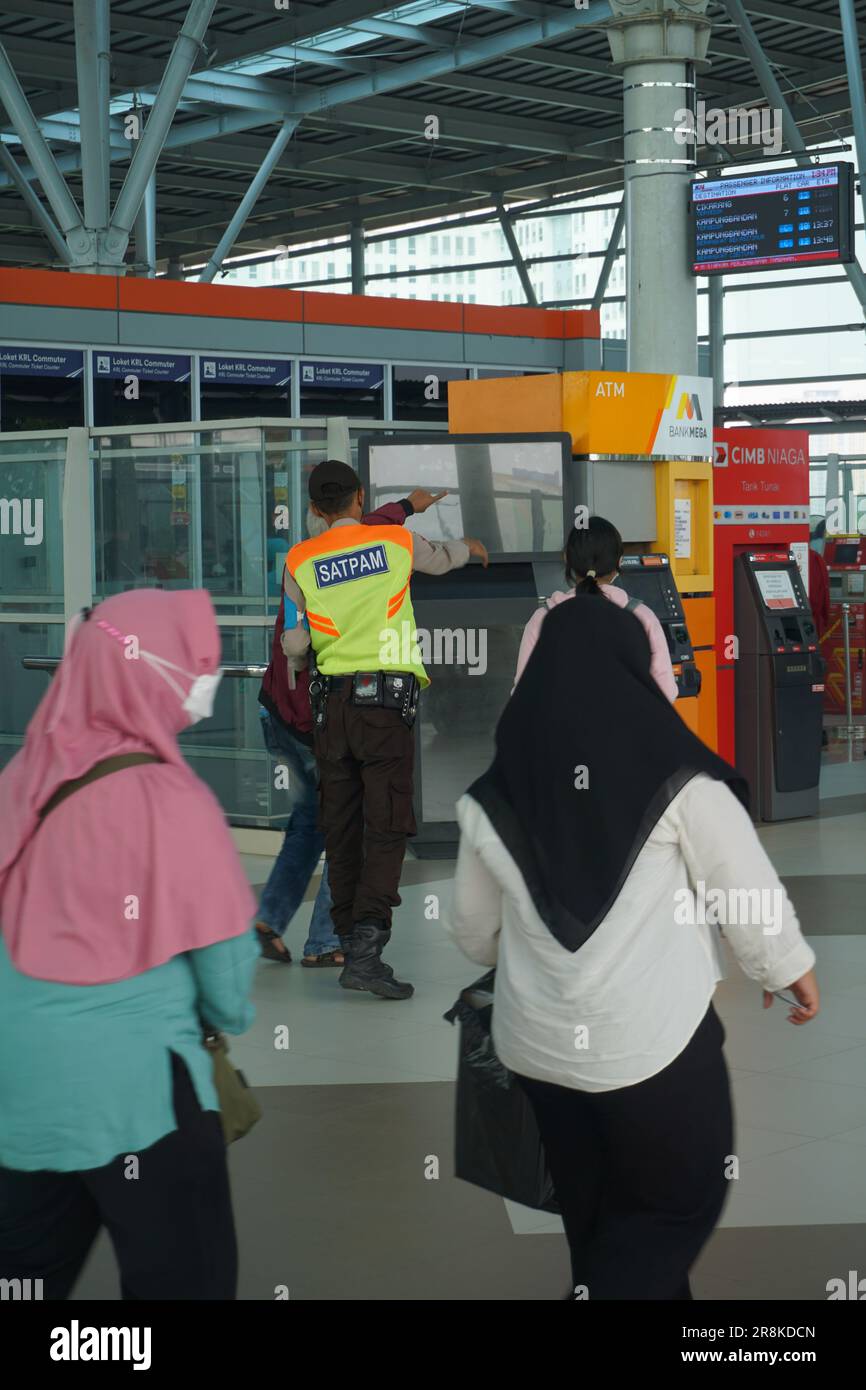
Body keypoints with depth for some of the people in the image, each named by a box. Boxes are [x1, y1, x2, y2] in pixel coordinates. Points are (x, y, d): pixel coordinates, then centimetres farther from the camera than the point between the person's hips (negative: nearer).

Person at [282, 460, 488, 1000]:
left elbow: (293, 644, 8)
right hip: (385, 698, -3)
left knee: (341, 828, 10)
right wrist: (468, 546, 50)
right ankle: (366, 946, -19)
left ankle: (351, 939, 15)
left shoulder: (300, 560, 6)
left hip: (331, 702, 3)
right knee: (386, 827, -7)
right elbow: (440, 560, 27)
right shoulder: (396, 541, 5)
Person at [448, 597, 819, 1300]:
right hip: (650, 1034, -5)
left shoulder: (494, 794, 0)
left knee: (594, 1204, 20)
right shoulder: (674, 776, -13)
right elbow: (744, 883, -5)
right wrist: (789, 967, 12)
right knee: (683, 1198, 12)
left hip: (537, 1039, 5)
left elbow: (473, 927, 12)